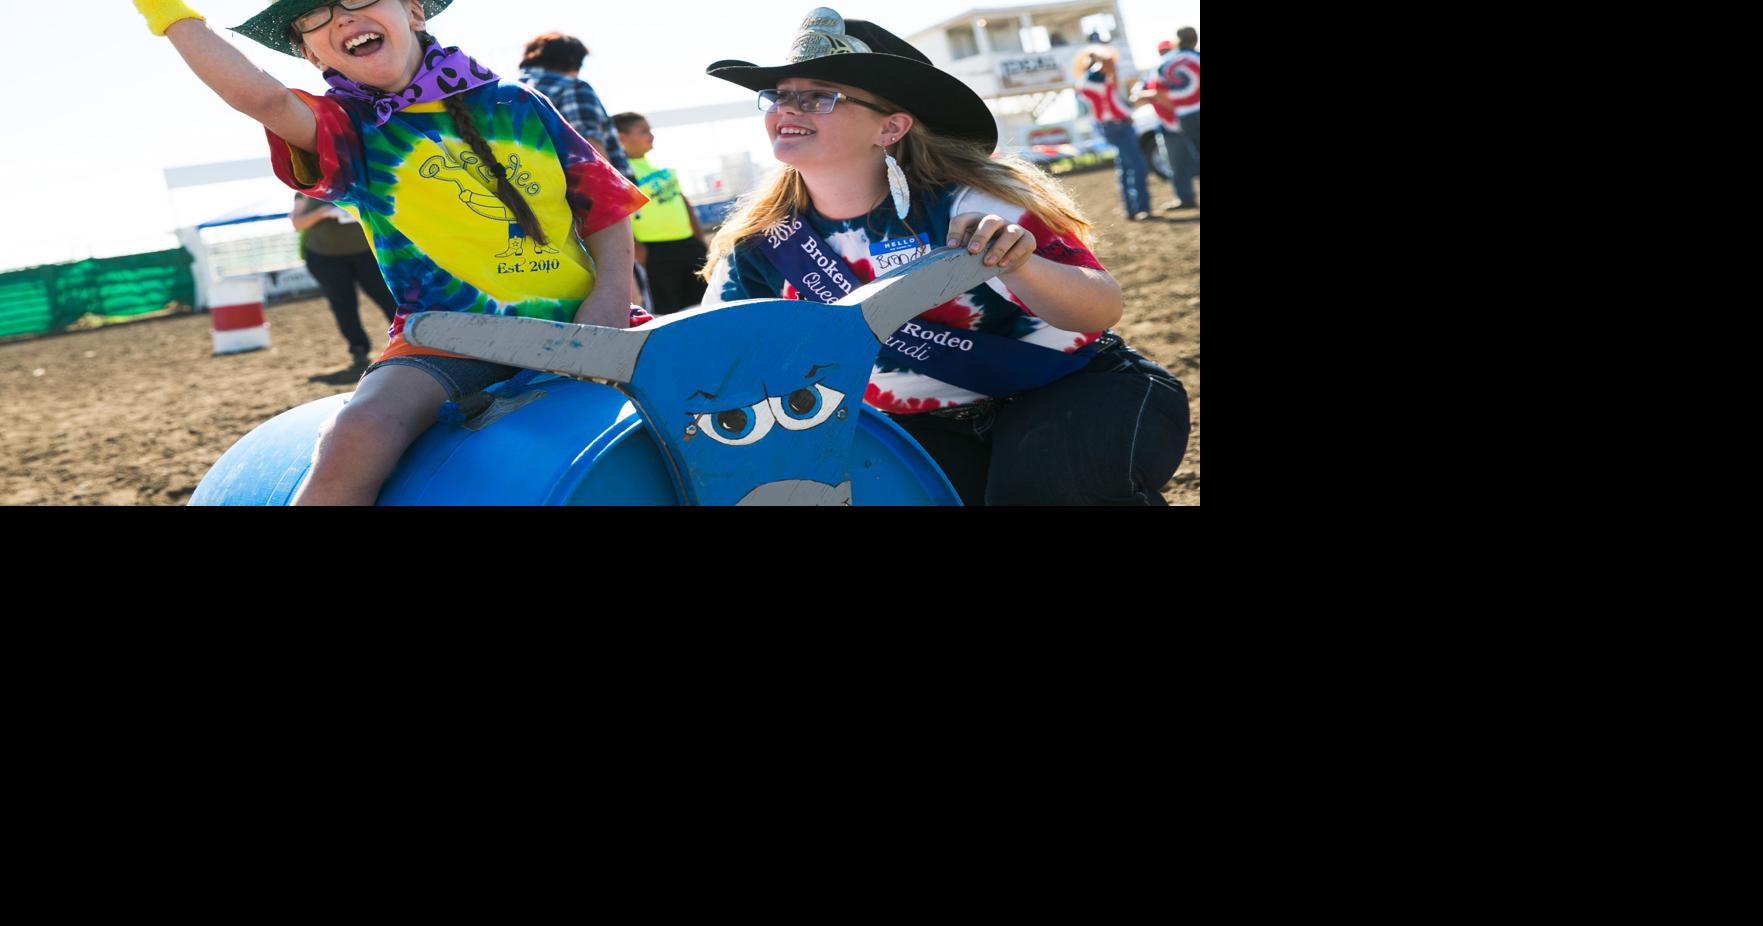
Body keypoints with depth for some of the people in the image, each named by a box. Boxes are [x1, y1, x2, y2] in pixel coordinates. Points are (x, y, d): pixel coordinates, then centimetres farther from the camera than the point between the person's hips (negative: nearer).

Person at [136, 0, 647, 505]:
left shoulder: (517, 105, 12)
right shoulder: (349, 130, 6)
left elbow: (605, 204, 12)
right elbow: (264, 98, -14)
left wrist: (612, 295, -3)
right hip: (449, 343, -3)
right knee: (359, 434, -29)